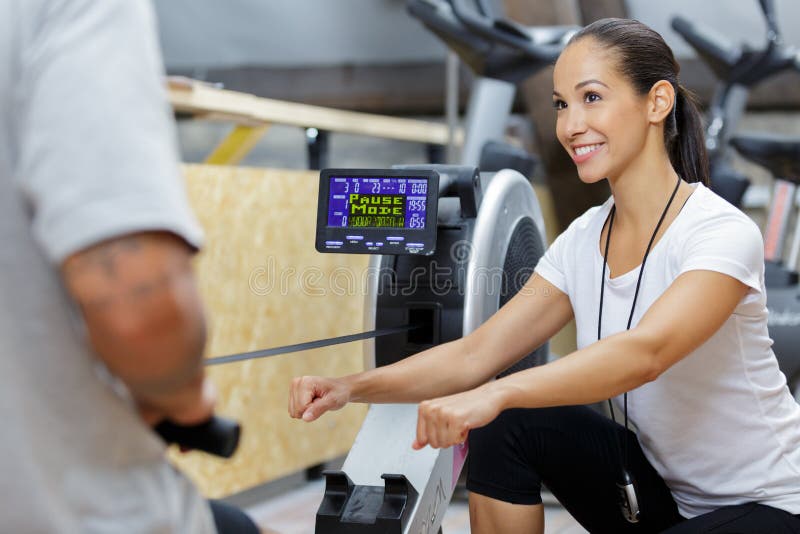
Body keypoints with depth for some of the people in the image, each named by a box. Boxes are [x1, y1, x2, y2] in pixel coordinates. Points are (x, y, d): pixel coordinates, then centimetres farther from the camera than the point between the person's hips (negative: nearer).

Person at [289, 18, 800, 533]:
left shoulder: (724, 235, -21)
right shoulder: (583, 240, -2)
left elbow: (645, 352, -39)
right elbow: (475, 354, -7)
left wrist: (495, 394, -51)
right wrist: (352, 388, -21)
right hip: (661, 481, 6)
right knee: (505, 428, -15)